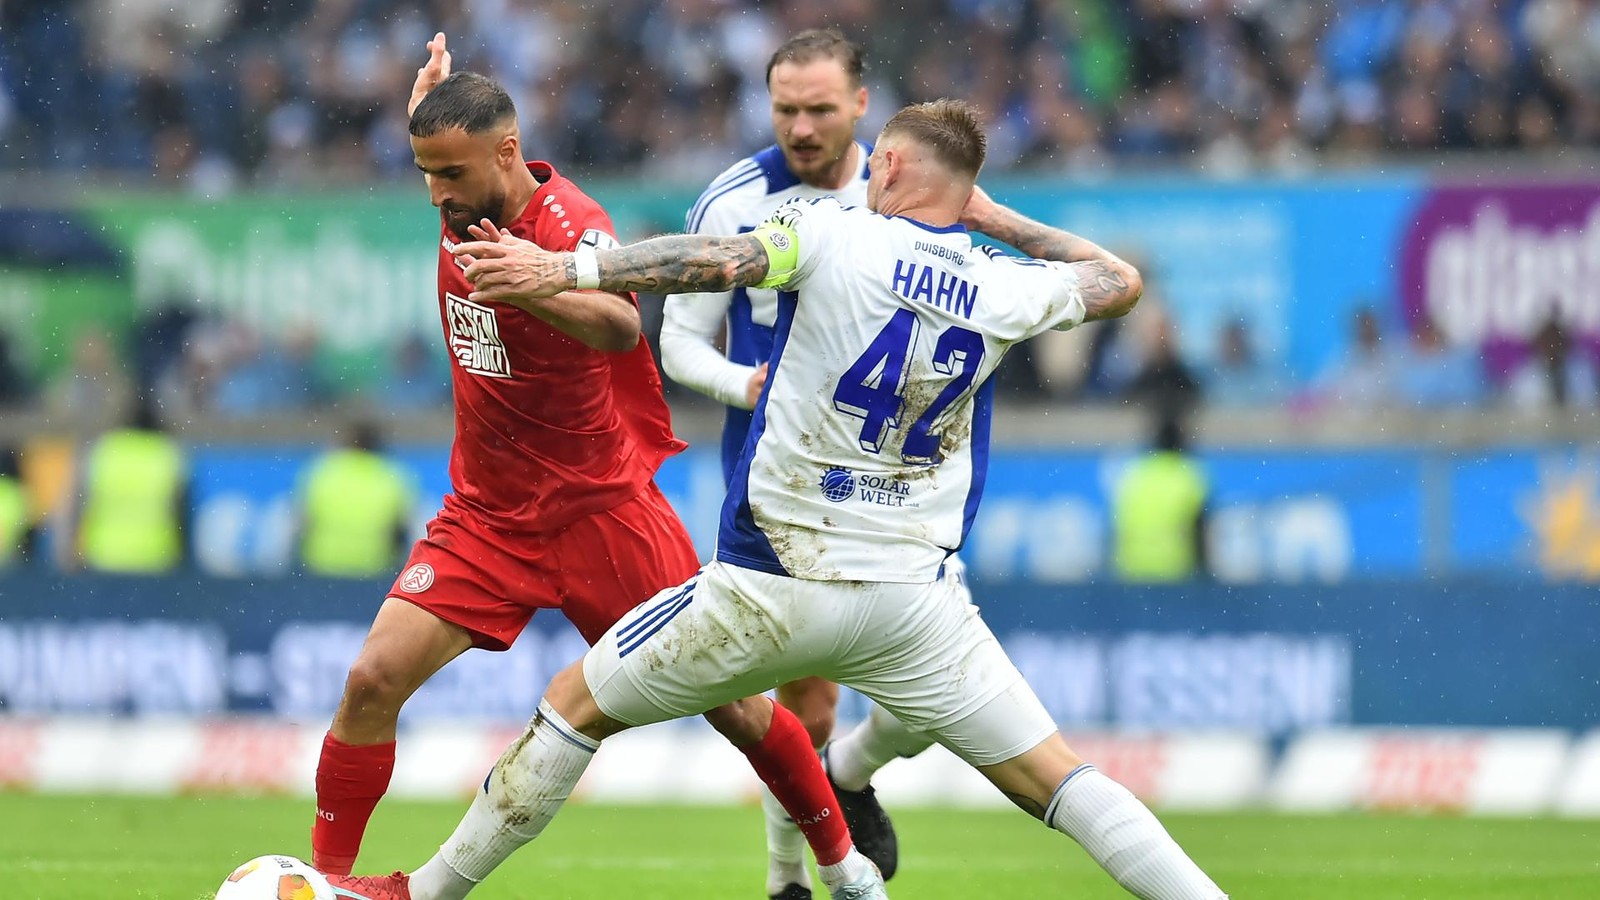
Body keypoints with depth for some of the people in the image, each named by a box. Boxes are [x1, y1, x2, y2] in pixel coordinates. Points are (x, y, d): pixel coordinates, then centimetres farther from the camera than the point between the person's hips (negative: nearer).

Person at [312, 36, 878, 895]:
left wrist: (530, 285, -64)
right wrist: (432, 97, 11)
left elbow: (619, 326, -47)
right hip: (486, 515, 5)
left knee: (729, 701, 2)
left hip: (602, 515, -5)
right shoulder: (465, 203, -3)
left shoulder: (567, 223, -23)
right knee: (373, 679, -12)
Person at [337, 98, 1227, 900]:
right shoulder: (1005, 289, 2)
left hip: (769, 589, -2)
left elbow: (714, 261, -25)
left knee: (576, 704, 14)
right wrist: (998, 219, 22)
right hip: (912, 596, 2)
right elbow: (1120, 282, 20)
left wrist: (559, 268, -32)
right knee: (1055, 778, 5)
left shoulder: (832, 233, -8)